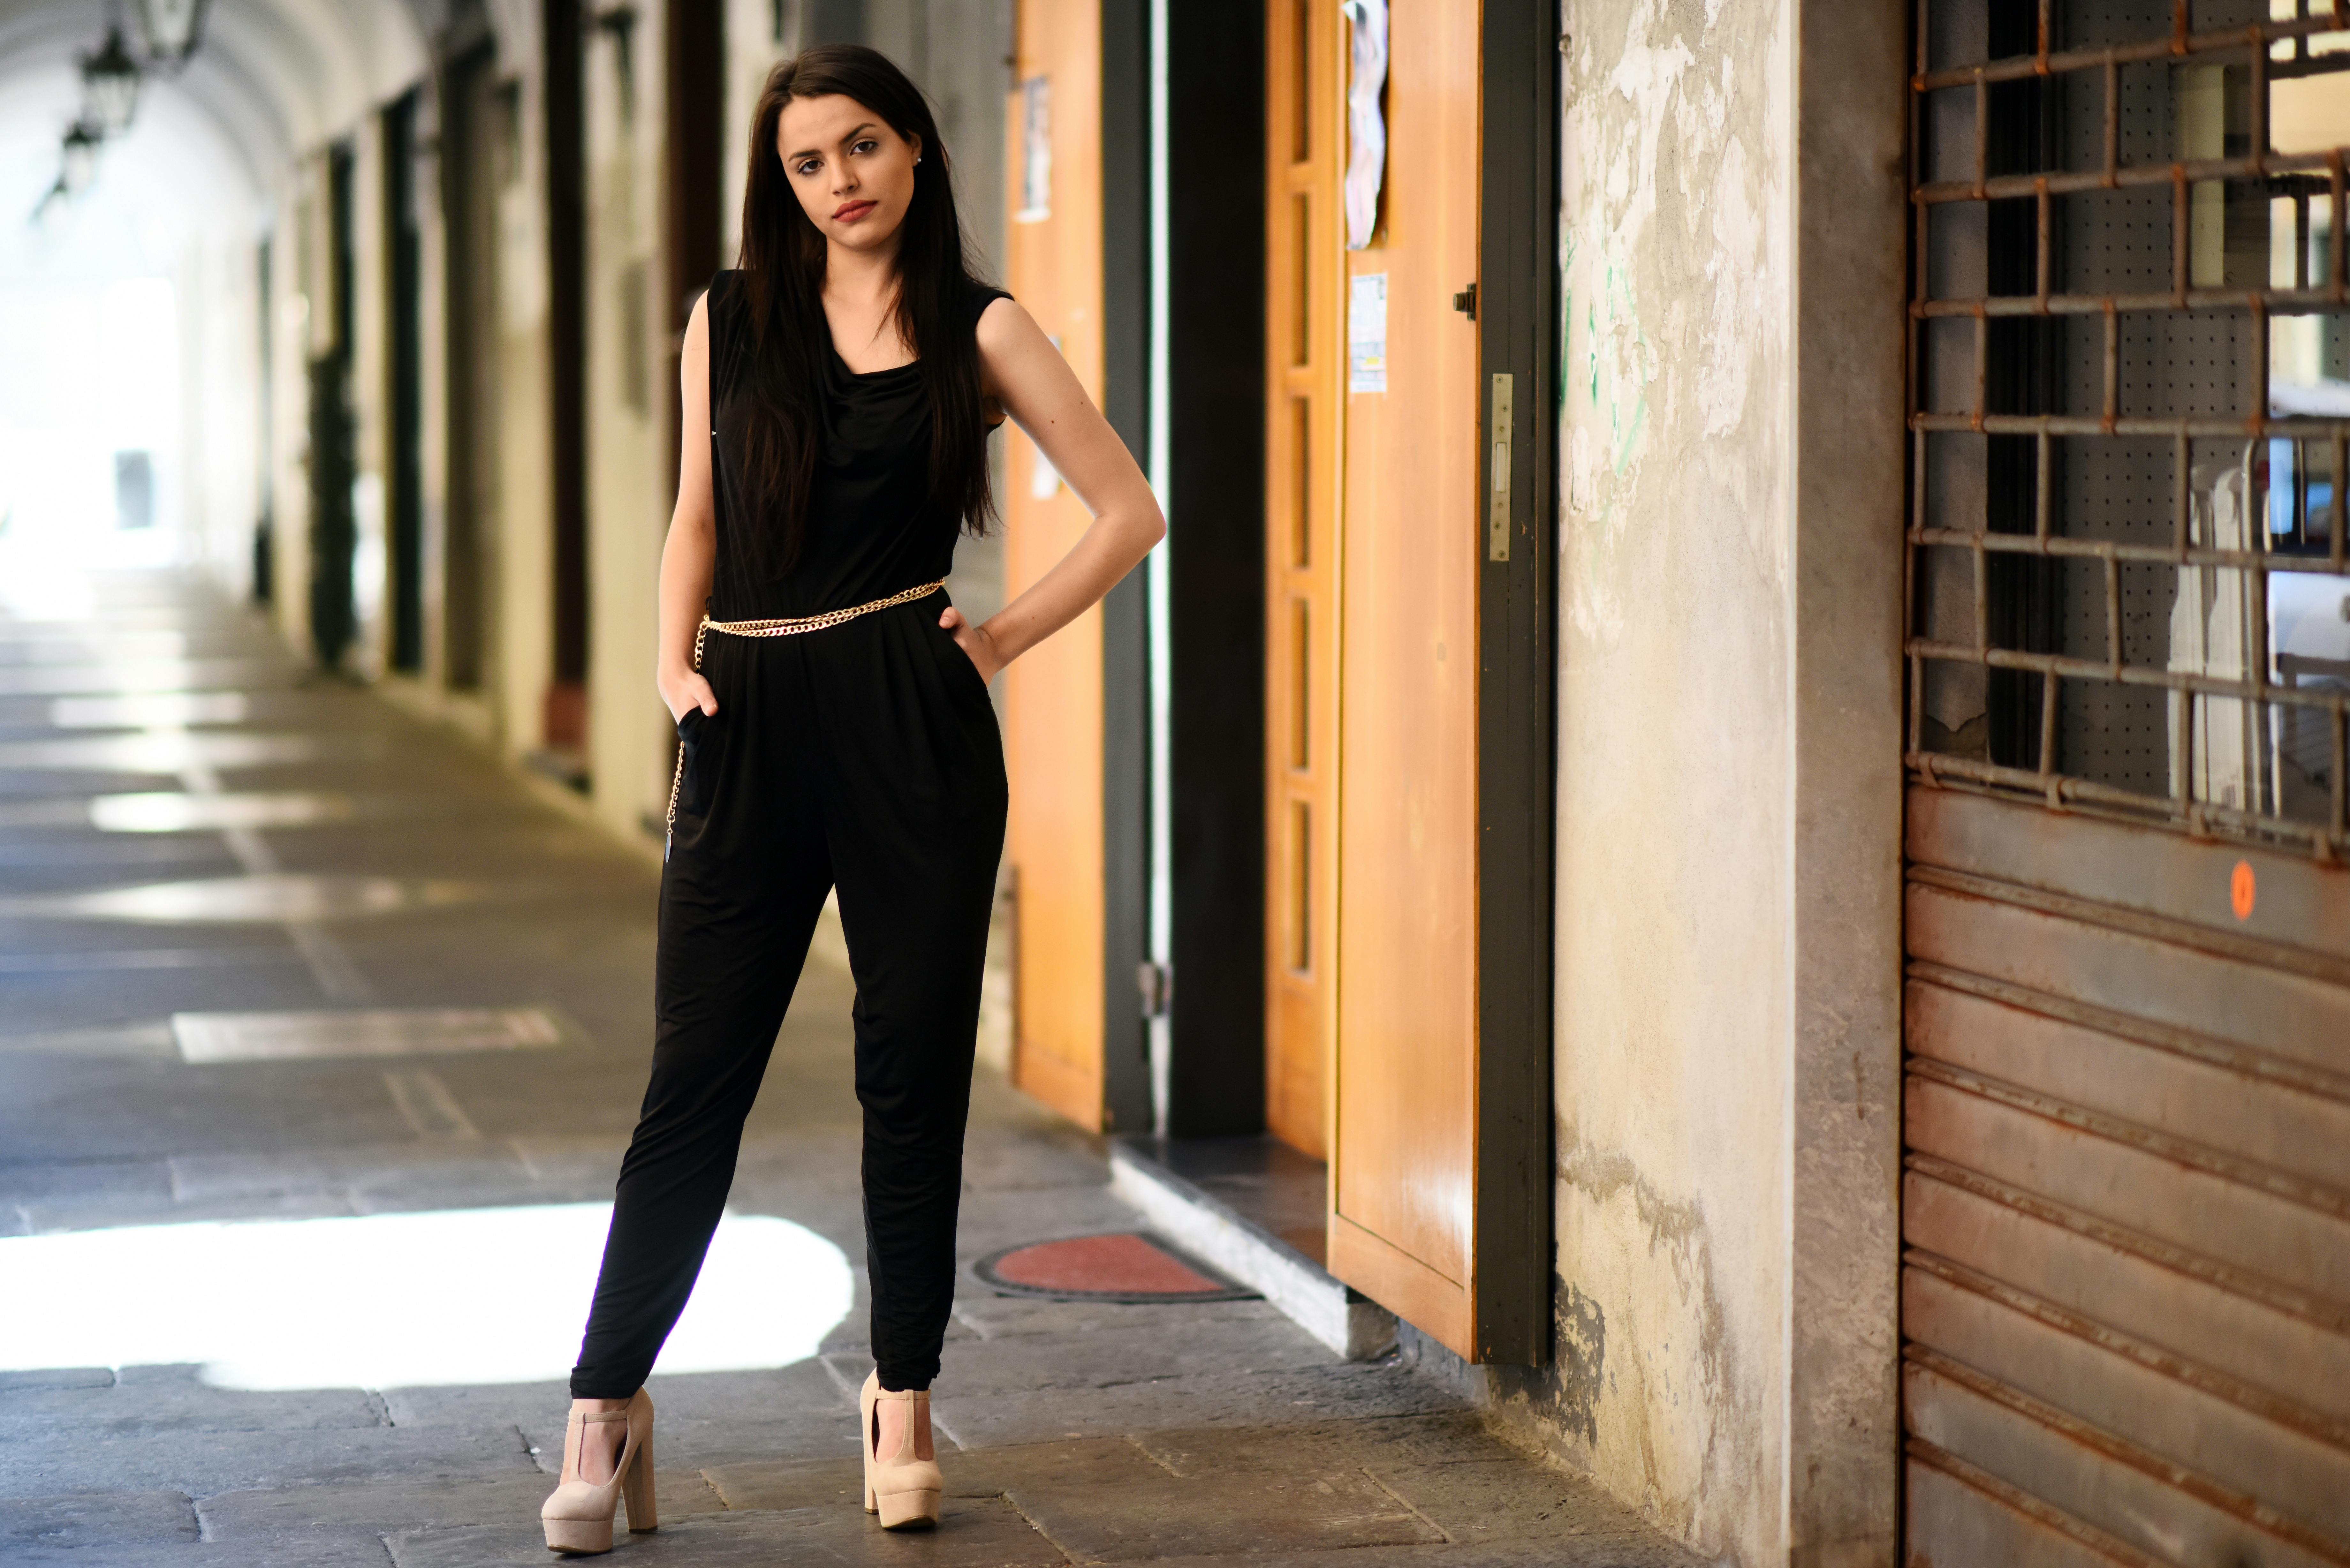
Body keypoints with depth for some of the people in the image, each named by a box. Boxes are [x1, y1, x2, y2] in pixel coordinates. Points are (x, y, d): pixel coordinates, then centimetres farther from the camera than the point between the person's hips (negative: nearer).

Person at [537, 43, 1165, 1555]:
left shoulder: (976, 330, 3)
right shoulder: (732, 318, 9)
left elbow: (1130, 510, 6)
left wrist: (1003, 640, 1)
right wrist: (676, 662, 3)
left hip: (912, 727, -1)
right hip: (750, 733, 2)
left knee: (913, 1073, 5)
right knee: (696, 1078, 1)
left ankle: (904, 1400, 18)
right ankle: (609, 1402, 9)